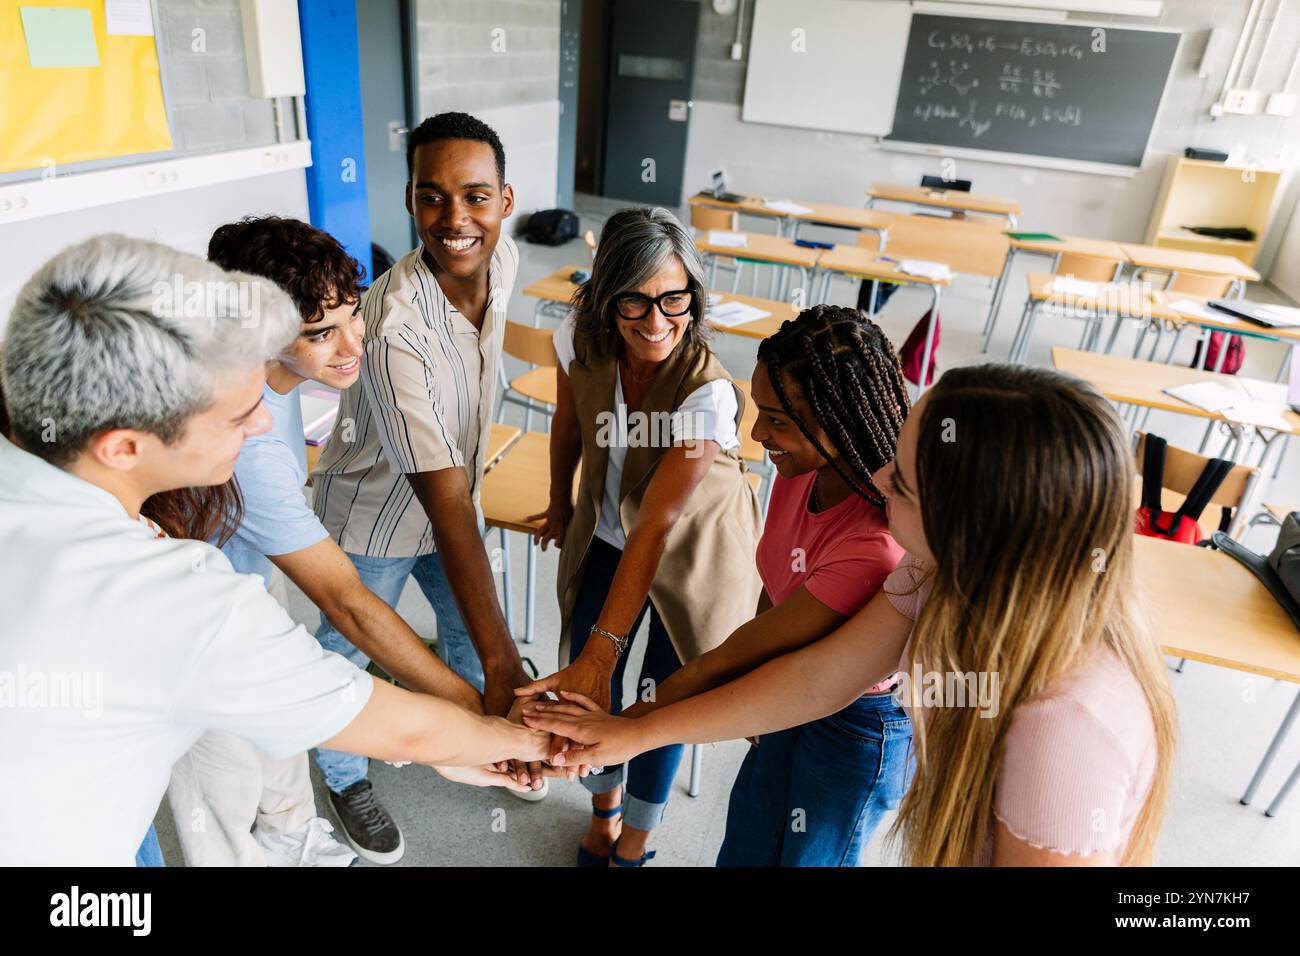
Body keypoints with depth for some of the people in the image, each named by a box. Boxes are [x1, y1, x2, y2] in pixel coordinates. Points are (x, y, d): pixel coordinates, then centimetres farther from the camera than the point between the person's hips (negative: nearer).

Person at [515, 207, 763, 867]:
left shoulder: (708, 392, -33)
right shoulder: (580, 341, -20)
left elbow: (656, 525, -35)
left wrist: (600, 653, -37)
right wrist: (561, 506, 16)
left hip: (693, 548, -3)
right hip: (607, 532, 4)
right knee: (586, 688, 3)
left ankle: (634, 842, 33)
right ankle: (604, 811, 34)